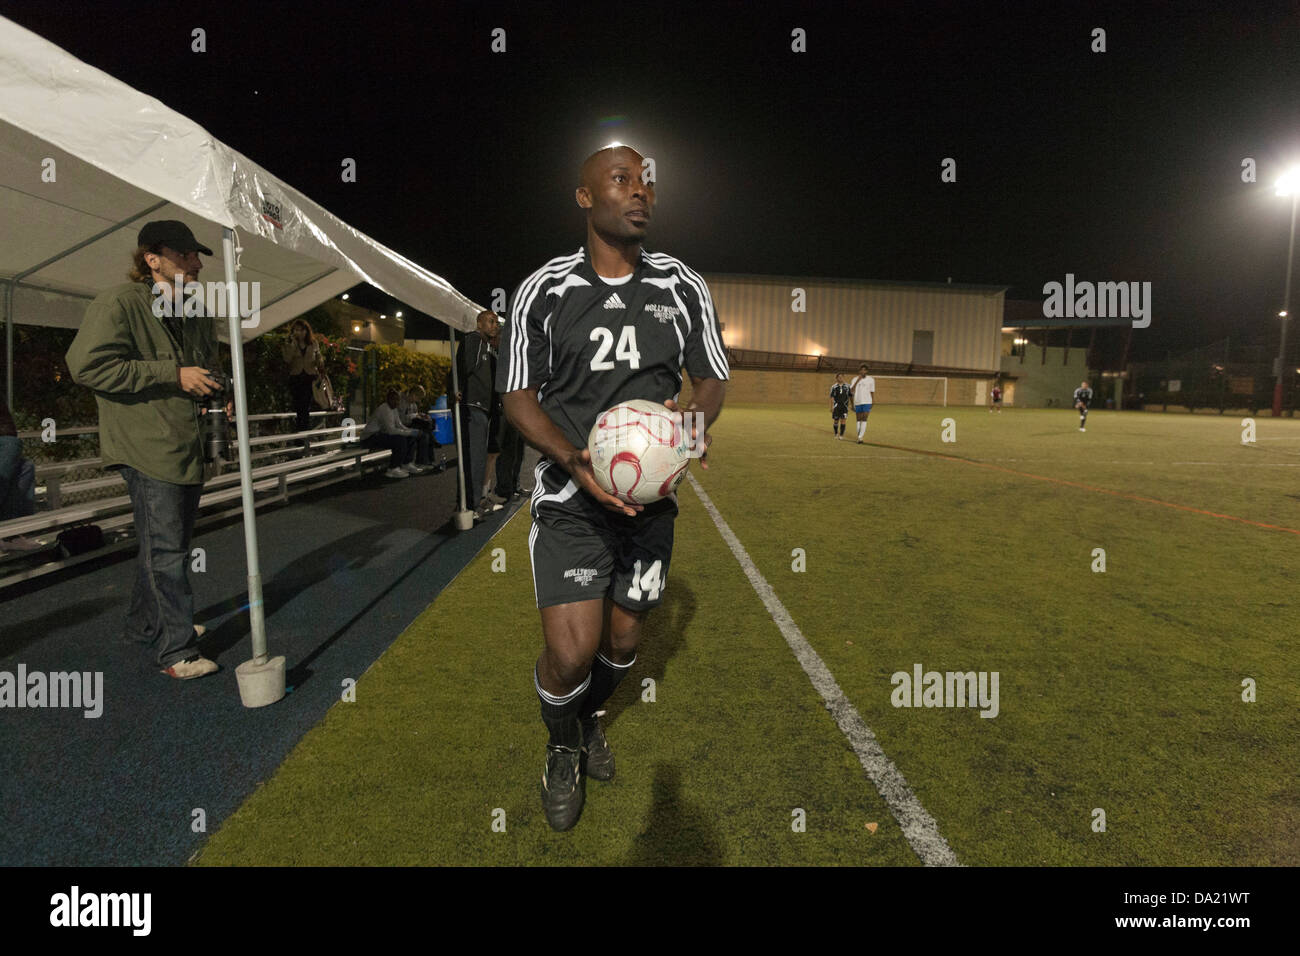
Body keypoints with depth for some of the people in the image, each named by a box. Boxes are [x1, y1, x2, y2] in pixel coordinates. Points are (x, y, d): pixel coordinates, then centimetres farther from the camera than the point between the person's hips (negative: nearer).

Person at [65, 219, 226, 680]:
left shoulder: (197, 314, 15)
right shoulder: (119, 303, -10)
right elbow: (87, 365, -19)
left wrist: (218, 395, 8)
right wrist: (173, 375, -21)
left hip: (189, 448, 8)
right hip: (147, 447, -8)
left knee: (166, 543, 19)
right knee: (166, 549, -7)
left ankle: (145, 623, 36)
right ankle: (177, 649, 1)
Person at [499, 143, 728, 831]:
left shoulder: (685, 288, 3)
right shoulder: (543, 291, -4)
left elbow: (711, 379, 8)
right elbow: (518, 395, -2)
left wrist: (697, 419, -16)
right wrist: (574, 460, -20)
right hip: (570, 496, -3)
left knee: (625, 634, 15)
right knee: (570, 651, -10)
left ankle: (591, 719, 49)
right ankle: (562, 749, 26)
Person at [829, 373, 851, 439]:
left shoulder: (847, 387, 6)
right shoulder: (834, 387, 1)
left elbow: (851, 396, 11)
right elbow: (832, 397, -2)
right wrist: (832, 407, -8)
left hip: (844, 406, 1)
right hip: (836, 406, -1)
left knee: (843, 420, -8)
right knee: (836, 421, 7)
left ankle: (841, 435, -3)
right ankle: (836, 434, 28)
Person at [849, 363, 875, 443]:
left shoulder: (871, 380, 3)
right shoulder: (855, 379, 4)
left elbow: (872, 392, 8)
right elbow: (851, 390, -10)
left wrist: (872, 405, 8)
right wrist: (857, 380, -19)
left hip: (867, 402, -2)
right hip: (857, 402, 2)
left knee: (864, 419, -11)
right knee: (859, 420, 7)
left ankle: (860, 437, -15)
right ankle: (858, 436, 17)